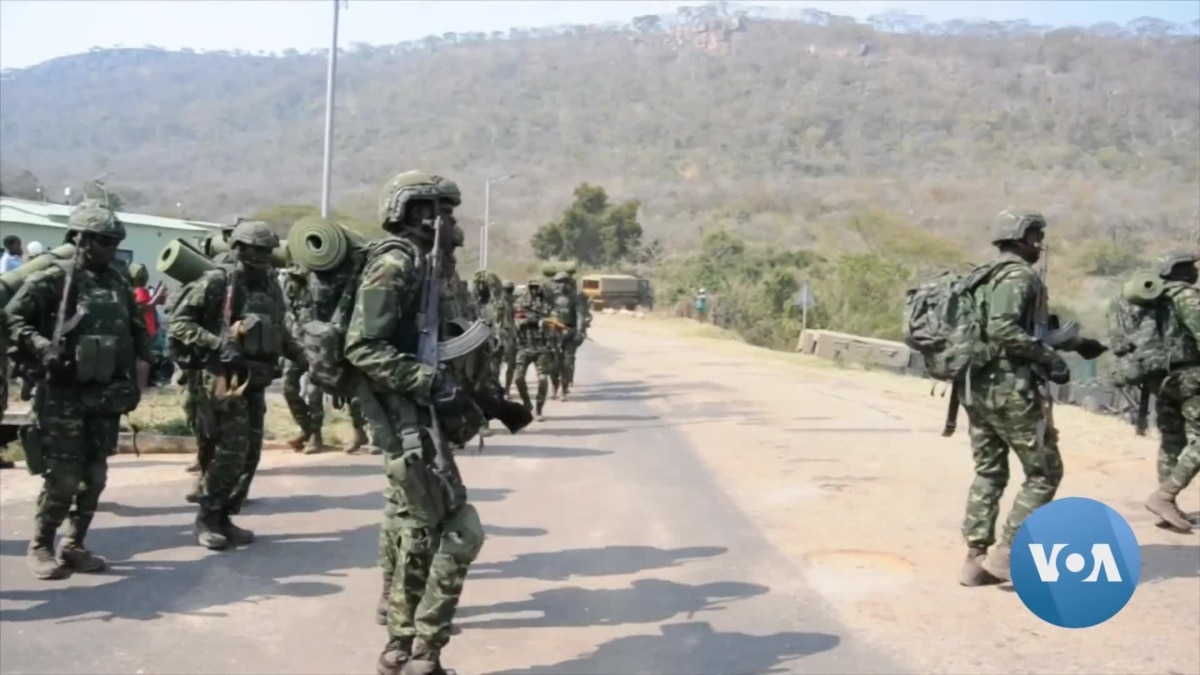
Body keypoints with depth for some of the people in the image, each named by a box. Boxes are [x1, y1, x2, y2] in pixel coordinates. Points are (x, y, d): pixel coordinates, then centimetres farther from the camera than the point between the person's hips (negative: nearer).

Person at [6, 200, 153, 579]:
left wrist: (148, 353, 6)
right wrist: (43, 348, -22)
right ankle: (40, 548, 16)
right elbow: (12, 319, -9)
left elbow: (135, 325, 22)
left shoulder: (118, 282, 10)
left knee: (94, 477, 10)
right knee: (62, 478, -3)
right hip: (65, 394, -6)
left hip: (107, 393, 6)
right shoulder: (53, 280, -9)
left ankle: (74, 546, 23)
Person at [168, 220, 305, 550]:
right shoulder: (217, 282, -9)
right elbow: (178, 322, -10)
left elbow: (278, 329, 23)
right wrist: (217, 343, -21)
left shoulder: (271, 286, 11)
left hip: (256, 380, 7)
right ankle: (207, 519, 6)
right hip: (225, 377, -7)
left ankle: (224, 518, 19)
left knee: (251, 453, 8)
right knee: (232, 451, -10)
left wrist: (298, 353, 7)